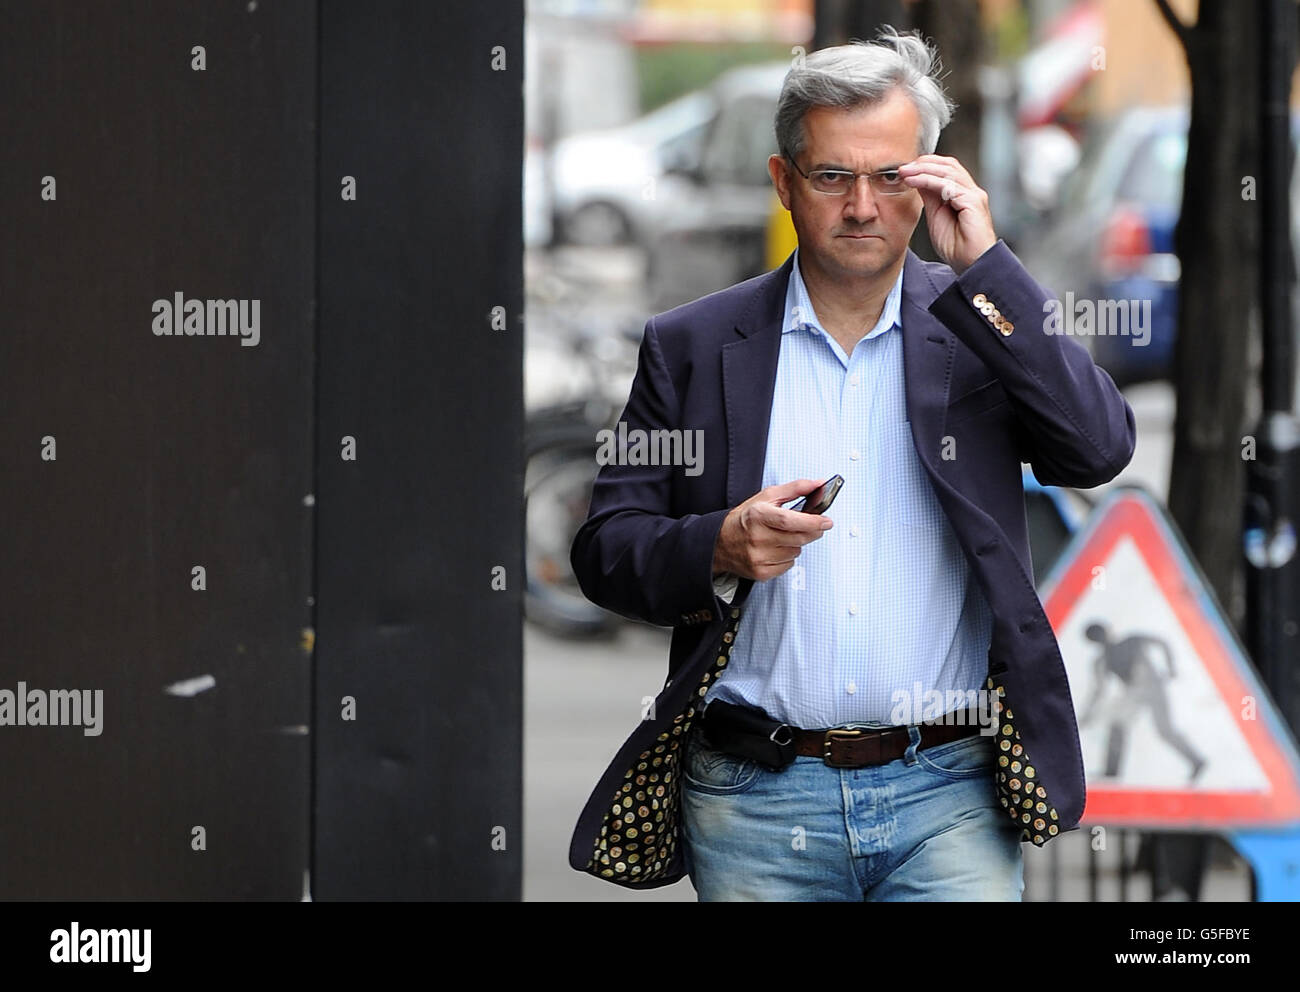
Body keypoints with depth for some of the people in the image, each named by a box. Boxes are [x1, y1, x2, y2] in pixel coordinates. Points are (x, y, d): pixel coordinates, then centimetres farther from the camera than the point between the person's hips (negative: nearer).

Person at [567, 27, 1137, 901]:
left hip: (949, 802, -1)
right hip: (755, 804, 1)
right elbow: (605, 549, 7)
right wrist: (721, 547, -14)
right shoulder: (693, 347, 7)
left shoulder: (983, 326, 7)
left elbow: (1101, 450, -8)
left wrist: (983, 268, -10)